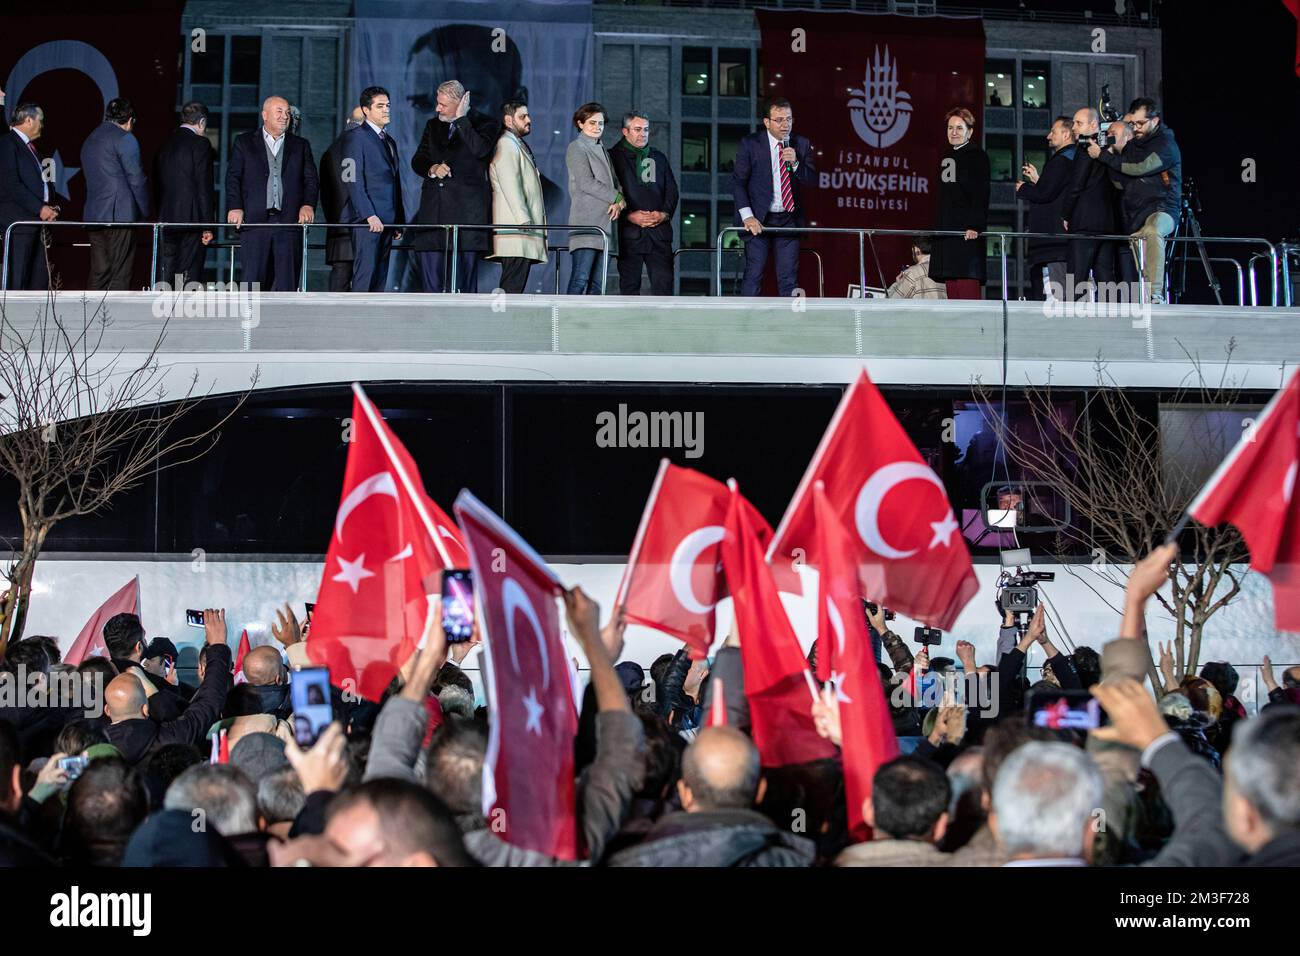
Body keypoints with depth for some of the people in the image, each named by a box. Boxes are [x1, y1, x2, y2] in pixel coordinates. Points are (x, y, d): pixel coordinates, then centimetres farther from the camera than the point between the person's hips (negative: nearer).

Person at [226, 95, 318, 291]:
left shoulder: (300, 146, 17)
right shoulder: (244, 142, 12)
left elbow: (311, 179, 10)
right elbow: (233, 177, 6)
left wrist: (308, 204, -8)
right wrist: (235, 207, -8)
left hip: (289, 221, 1)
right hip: (255, 221, -1)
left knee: (287, 282, -3)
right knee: (252, 279, -4)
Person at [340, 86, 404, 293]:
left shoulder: (389, 141, 23)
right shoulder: (356, 137, -3)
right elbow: (354, 181, -11)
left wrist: (399, 221, 15)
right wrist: (369, 215, -19)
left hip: (386, 221, 8)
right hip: (367, 221, -8)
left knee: (380, 279, 5)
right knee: (364, 276, -12)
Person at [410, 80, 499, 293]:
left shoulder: (484, 123, 3)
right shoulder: (433, 125, 19)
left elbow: (480, 149, -17)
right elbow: (417, 160, 17)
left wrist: (461, 119, -11)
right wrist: (431, 168, -5)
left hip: (466, 209, -5)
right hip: (433, 209, 5)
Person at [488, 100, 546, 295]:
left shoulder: (519, 145, 26)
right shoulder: (506, 145, -6)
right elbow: (511, 186, -15)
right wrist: (525, 221, -20)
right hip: (515, 234, -10)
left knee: (514, 288, 6)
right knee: (512, 286, -15)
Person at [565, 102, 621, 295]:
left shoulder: (601, 150, 23)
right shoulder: (577, 148, 0)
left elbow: (614, 181, 17)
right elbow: (586, 183, -11)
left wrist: (618, 202, -4)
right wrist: (618, 198, -8)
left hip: (603, 222, 8)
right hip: (586, 223, -8)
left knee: (596, 283, 4)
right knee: (580, 279, -15)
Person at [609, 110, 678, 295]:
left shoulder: (659, 158, 20)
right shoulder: (614, 157, 5)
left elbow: (672, 190, 17)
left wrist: (664, 214, -3)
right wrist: (629, 216, -14)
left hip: (659, 230, 3)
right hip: (629, 231, -3)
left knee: (664, 281, -5)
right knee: (629, 284, -1)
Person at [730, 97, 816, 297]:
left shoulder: (802, 145, 6)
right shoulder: (749, 144, -3)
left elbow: (811, 181, 4)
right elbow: (738, 182, -4)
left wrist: (795, 163, -16)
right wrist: (748, 216, -14)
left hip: (789, 219, 3)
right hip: (759, 220, -3)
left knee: (789, 278, 0)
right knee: (753, 275, -7)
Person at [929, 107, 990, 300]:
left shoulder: (977, 156, -2)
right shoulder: (946, 156, 20)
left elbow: (980, 194, -11)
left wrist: (975, 226, -22)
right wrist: (937, 227, 17)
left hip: (967, 231, -7)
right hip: (946, 230, 7)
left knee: (968, 286, -14)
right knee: (951, 286, 4)